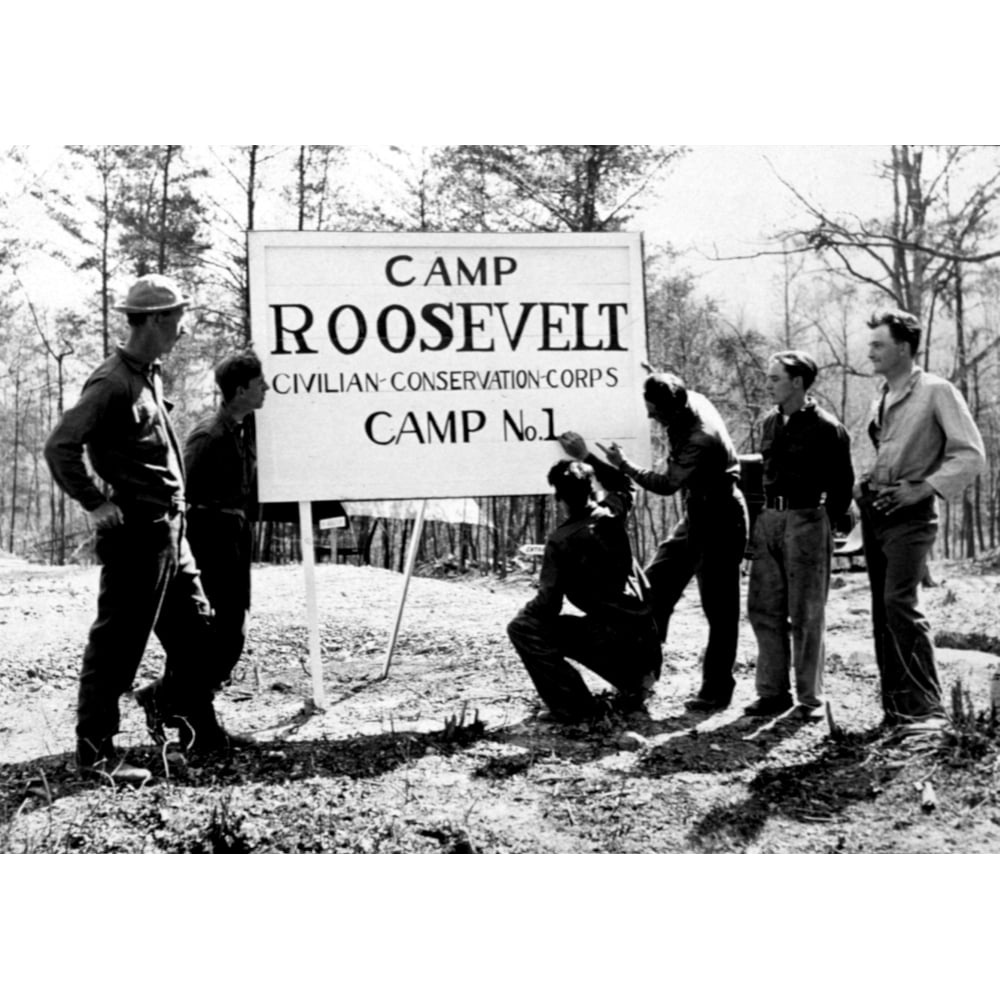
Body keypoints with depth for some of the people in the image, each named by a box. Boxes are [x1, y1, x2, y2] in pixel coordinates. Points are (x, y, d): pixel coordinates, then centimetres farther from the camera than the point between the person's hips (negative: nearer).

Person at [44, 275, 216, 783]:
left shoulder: (149, 375, 13)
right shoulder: (113, 380, -16)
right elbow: (60, 446, -21)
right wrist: (95, 504, -18)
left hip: (169, 530, 9)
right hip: (136, 531, -9)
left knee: (195, 626, 17)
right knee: (118, 641, -2)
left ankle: (178, 714, 34)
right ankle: (95, 749, 7)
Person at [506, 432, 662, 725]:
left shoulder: (561, 540, -13)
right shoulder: (611, 514, 3)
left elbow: (548, 605, -11)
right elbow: (623, 487, 29)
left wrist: (524, 612, 10)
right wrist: (587, 457, 27)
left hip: (611, 637, -7)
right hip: (644, 638, 7)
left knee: (524, 628, -1)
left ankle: (575, 708, -3)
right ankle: (633, 683, 23)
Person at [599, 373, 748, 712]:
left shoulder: (701, 439, -29)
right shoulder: (692, 402, -2)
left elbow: (667, 484, -27)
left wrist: (624, 466, -20)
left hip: (720, 522, -10)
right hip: (695, 517, 10)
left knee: (719, 610, -2)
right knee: (654, 585, 7)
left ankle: (716, 691, 6)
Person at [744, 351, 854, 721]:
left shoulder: (826, 428, -9)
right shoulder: (770, 423, 11)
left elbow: (842, 483, -4)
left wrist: (825, 525, -5)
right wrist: (762, 516, 12)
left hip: (807, 520, -7)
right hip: (769, 519, 7)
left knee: (806, 615, 0)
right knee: (763, 609, 7)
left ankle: (810, 697, 9)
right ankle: (773, 691, 16)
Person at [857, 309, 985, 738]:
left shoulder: (937, 392, -6)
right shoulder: (881, 400, 16)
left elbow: (971, 455, -11)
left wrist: (923, 488, -18)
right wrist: (866, 483, 10)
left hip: (908, 514, -8)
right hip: (874, 510, 8)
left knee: (900, 601, -20)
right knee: (882, 608, 7)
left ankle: (928, 707, -16)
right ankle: (896, 707, 14)